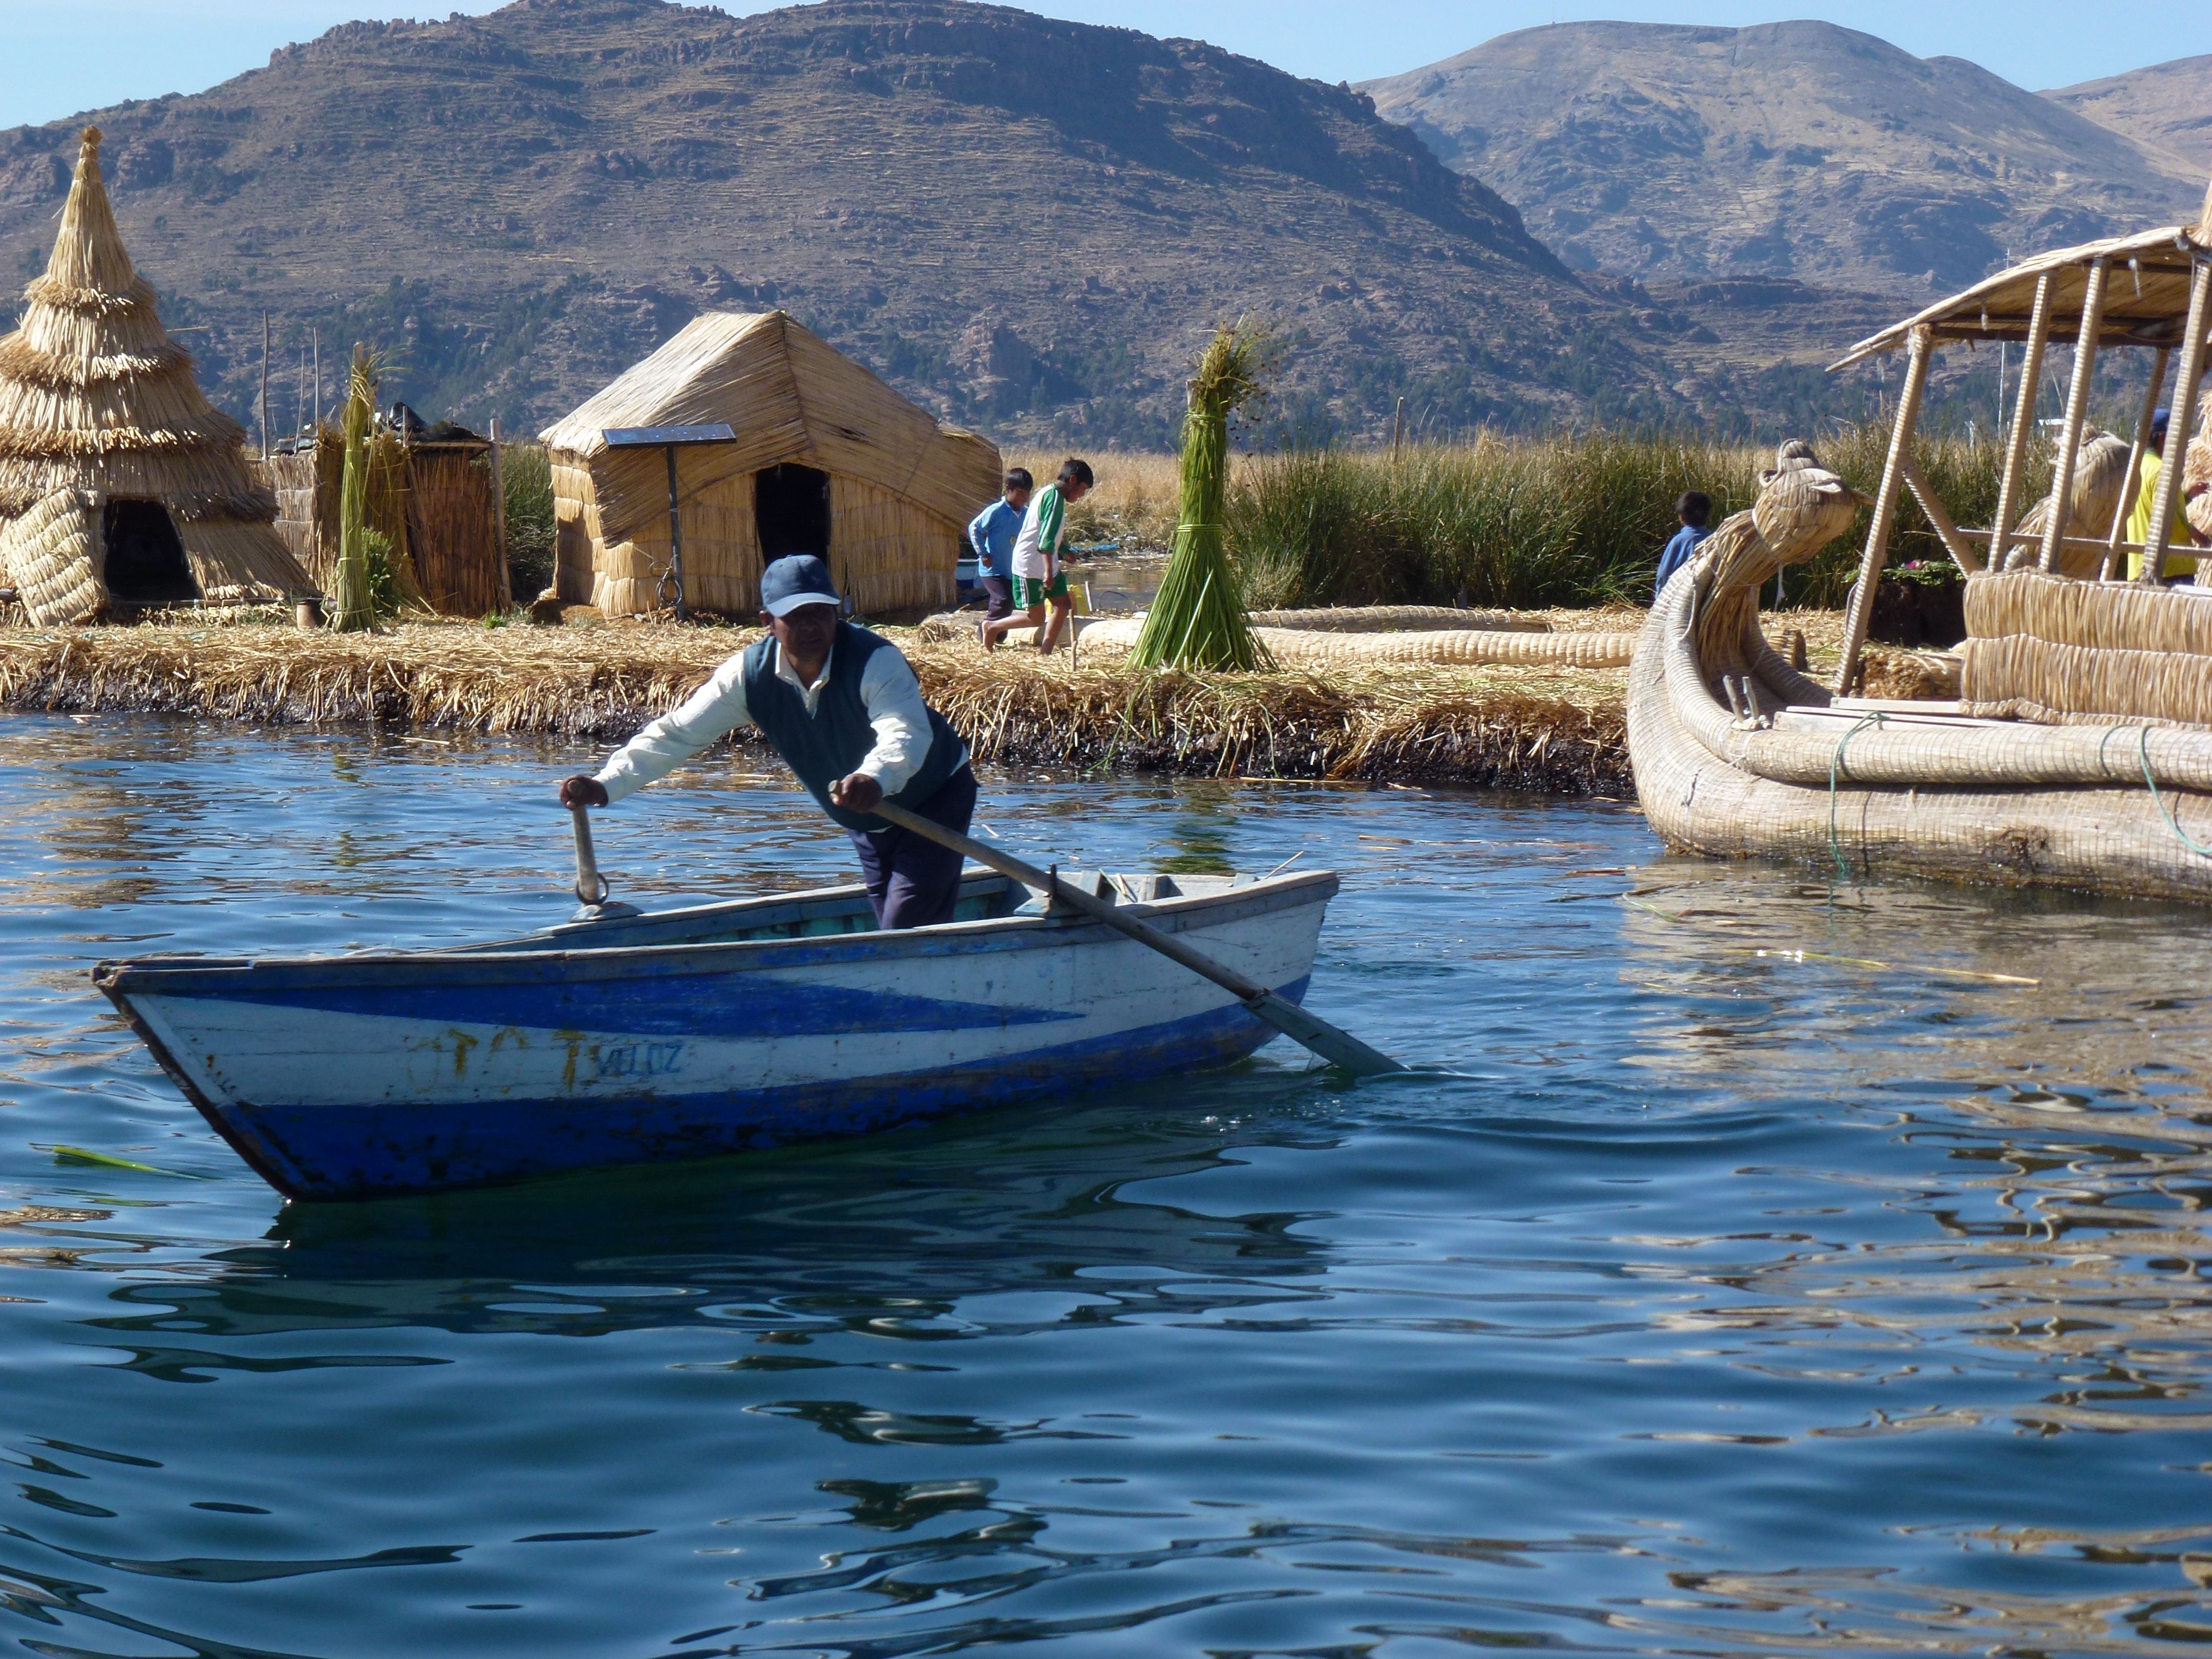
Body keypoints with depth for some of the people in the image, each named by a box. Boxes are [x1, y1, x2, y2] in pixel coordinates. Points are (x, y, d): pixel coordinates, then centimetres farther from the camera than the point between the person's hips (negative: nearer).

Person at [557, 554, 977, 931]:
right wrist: (605, 786, -34)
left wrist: (875, 777, -72)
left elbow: (907, 732, -49)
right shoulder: (750, 674, -16)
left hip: (937, 797, -6)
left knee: (910, 931, -17)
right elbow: (676, 733, -20)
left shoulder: (874, 659, -32)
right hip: (866, 820, 6)